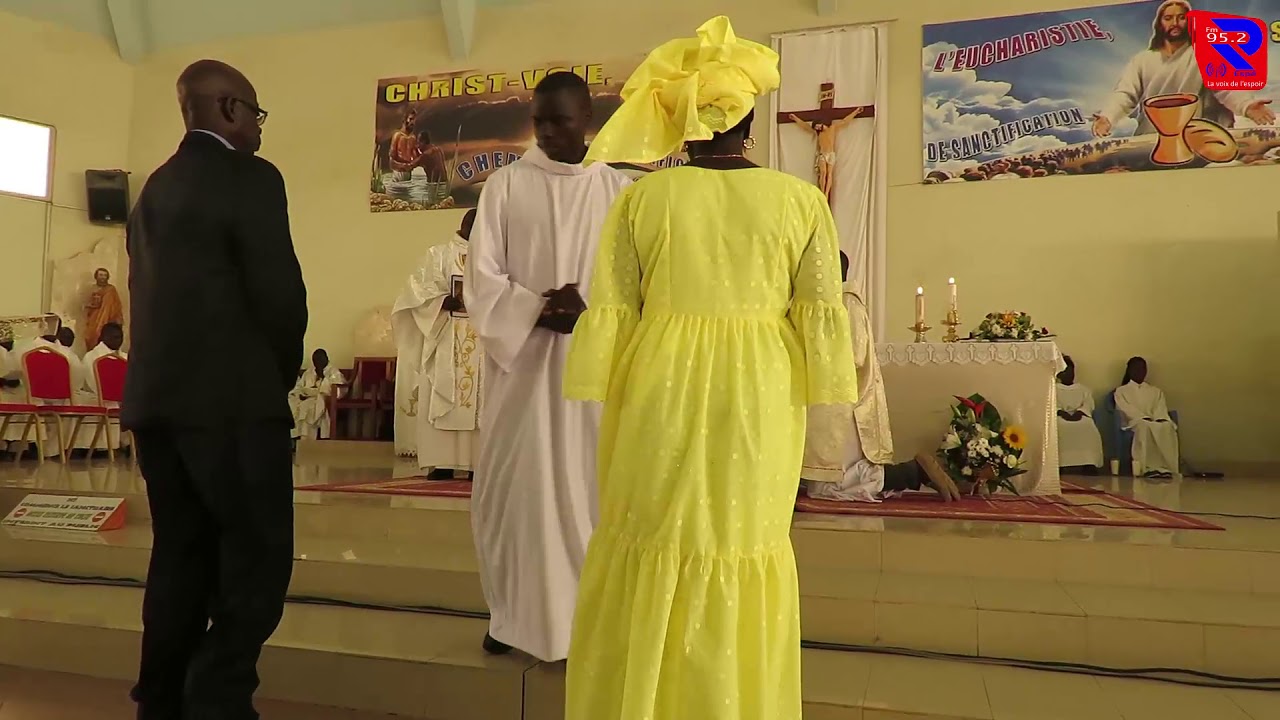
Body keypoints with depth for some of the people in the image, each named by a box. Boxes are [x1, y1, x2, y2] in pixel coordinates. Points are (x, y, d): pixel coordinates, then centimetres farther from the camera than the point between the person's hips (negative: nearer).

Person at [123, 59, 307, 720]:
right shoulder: (249, 179, -8)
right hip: (232, 400, -8)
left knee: (180, 557, 15)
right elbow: (280, 296, -13)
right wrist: (281, 376, 5)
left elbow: (153, 295, 15)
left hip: (155, 398, 8)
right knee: (257, 561, 1)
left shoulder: (154, 188, 16)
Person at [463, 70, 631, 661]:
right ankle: (514, 613, 19)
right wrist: (539, 310, -16)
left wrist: (589, 311, -17)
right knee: (513, 483, 4)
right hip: (520, 356, 0)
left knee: (588, 482, 3)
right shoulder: (505, 185, 3)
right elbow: (482, 278, -1)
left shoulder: (617, 190, 4)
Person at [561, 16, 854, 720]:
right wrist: (812, 405, 6)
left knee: (651, 550, 13)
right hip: (757, 396, 1)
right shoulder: (800, 199, -2)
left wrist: (607, 402, 5)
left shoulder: (642, 196, -4)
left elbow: (610, 312, -3)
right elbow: (822, 315, -2)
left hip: (661, 391, -1)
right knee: (743, 546, 15)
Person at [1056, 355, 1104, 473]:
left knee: (1087, 428, -36)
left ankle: (1089, 466, -44)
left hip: (1080, 416, 1)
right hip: (1060, 417, -1)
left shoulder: (1084, 390, 28)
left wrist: (1079, 412, -15)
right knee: (1060, 428, -39)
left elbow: (1088, 405, 9)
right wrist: (1061, 412, -18)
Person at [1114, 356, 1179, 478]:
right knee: (1145, 425, -40)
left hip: (1157, 422, 3)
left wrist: (1158, 419, -16)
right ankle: (1150, 467, -45)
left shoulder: (1156, 391, 26)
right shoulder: (1121, 391, 15)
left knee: (1167, 426, -34)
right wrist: (1144, 418, -19)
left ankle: (1165, 466, -41)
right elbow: (1127, 409, -2)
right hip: (1133, 423, -3)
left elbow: (1161, 409, 8)